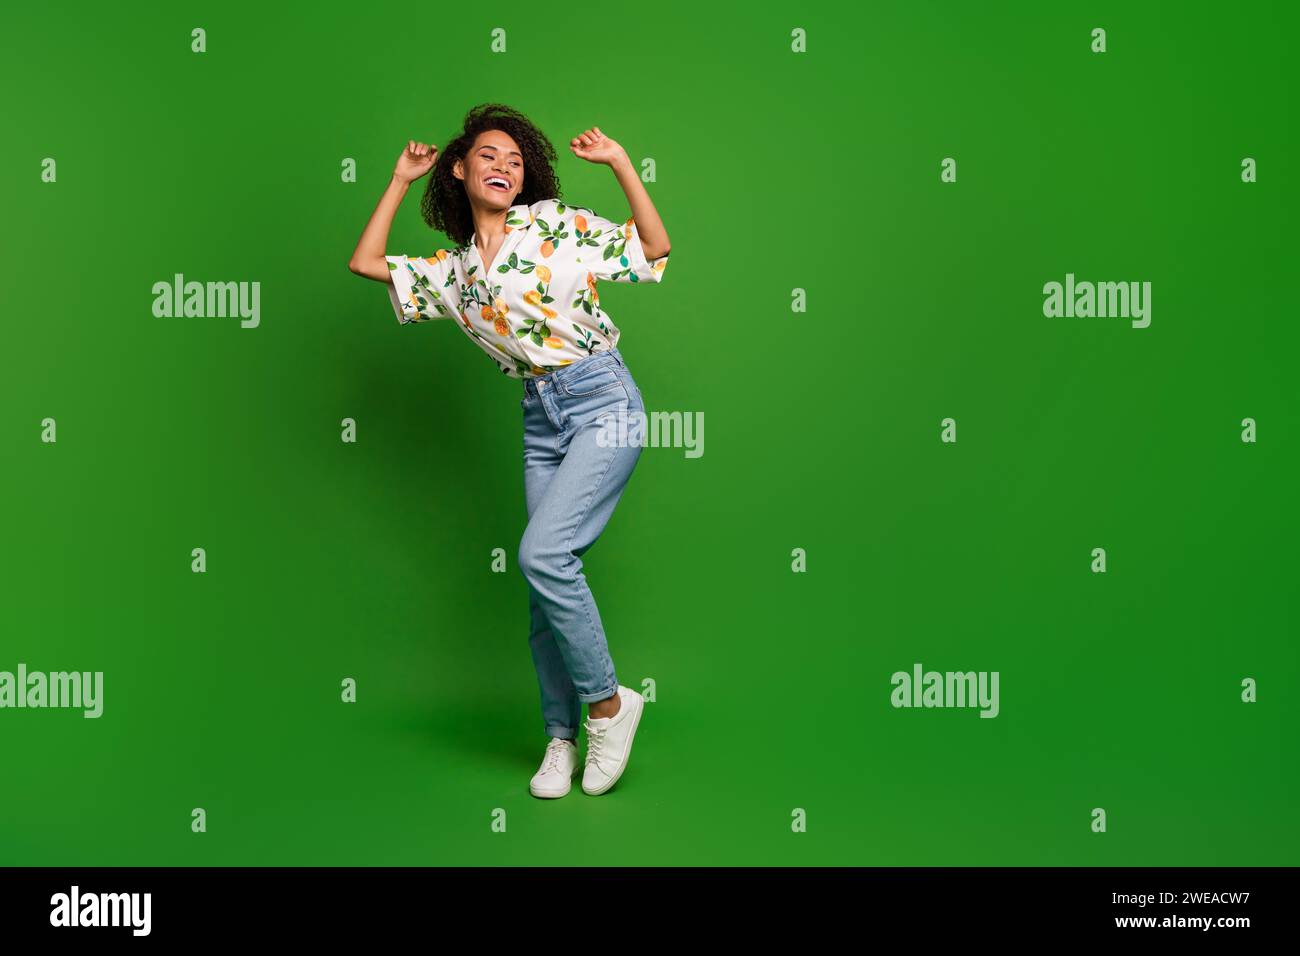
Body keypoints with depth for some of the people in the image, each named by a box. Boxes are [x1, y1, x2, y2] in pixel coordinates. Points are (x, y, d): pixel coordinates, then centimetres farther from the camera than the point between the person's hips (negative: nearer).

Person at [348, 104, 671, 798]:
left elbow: (655, 248, -3)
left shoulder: (556, 222, 2)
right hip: (540, 416, 5)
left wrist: (619, 162, -10)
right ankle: (561, 737, 13)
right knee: (546, 579, 2)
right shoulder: (454, 269, 15)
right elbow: (365, 262, 16)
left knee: (541, 552, -20)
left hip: (603, 400, -5)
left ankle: (608, 703, -2)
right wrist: (401, 181, 19)